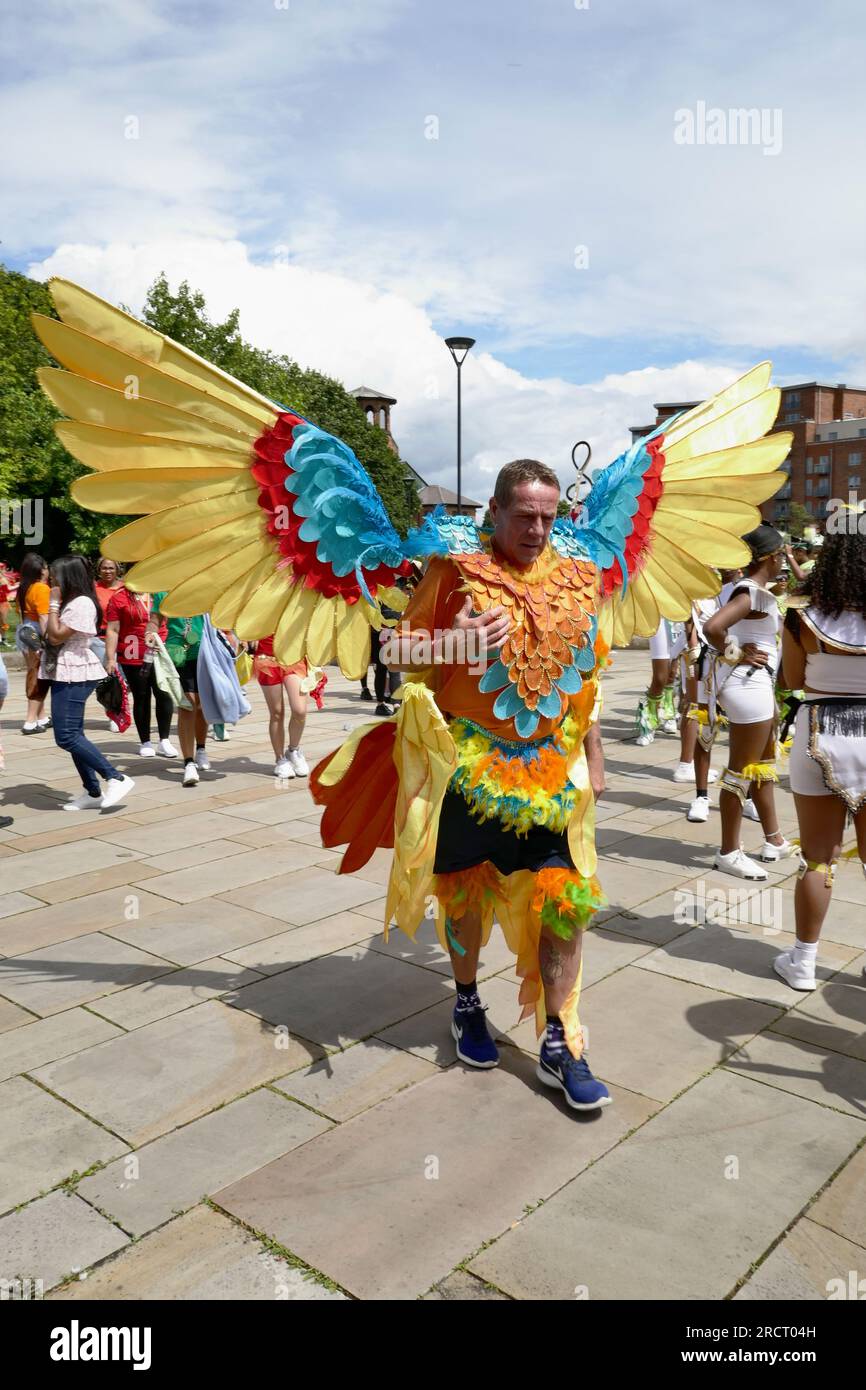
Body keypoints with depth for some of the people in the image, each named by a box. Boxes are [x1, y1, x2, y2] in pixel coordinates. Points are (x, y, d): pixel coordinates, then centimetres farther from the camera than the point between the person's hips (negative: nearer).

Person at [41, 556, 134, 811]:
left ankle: (116, 778, -12)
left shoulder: (81, 604, -14)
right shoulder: (71, 603, 18)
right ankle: (92, 793, 14)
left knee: (66, 736, -14)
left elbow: (57, 636, -16)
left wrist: (53, 604, -9)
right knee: (73, 735, 10)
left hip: (74, 676, -10)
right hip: (66, 674, 11)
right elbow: (53, 637, 19)